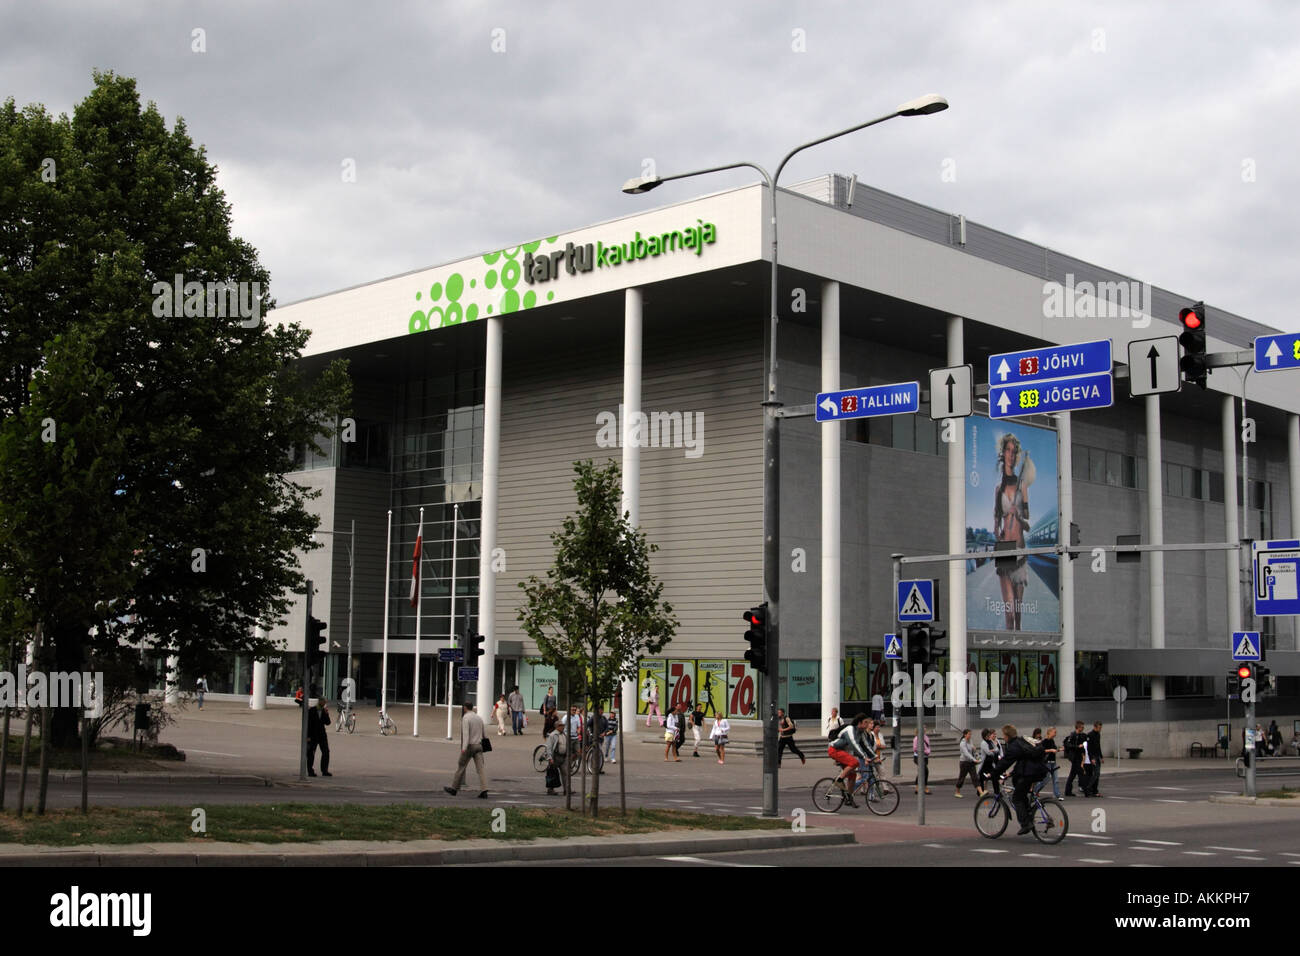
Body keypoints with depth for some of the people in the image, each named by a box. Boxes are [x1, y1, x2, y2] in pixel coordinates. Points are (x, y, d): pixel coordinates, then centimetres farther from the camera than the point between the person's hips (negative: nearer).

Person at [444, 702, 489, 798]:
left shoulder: (466, 718, -9)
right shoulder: (479, 718, 14)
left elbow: (466, 733, -21)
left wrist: (464, 747, -29)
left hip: (469, 746, -6)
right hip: (478, 745, 6)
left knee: (461, 767, 8)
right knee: (480, 768, -4)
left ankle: (454, 788, 19)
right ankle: (483, 791, -16)